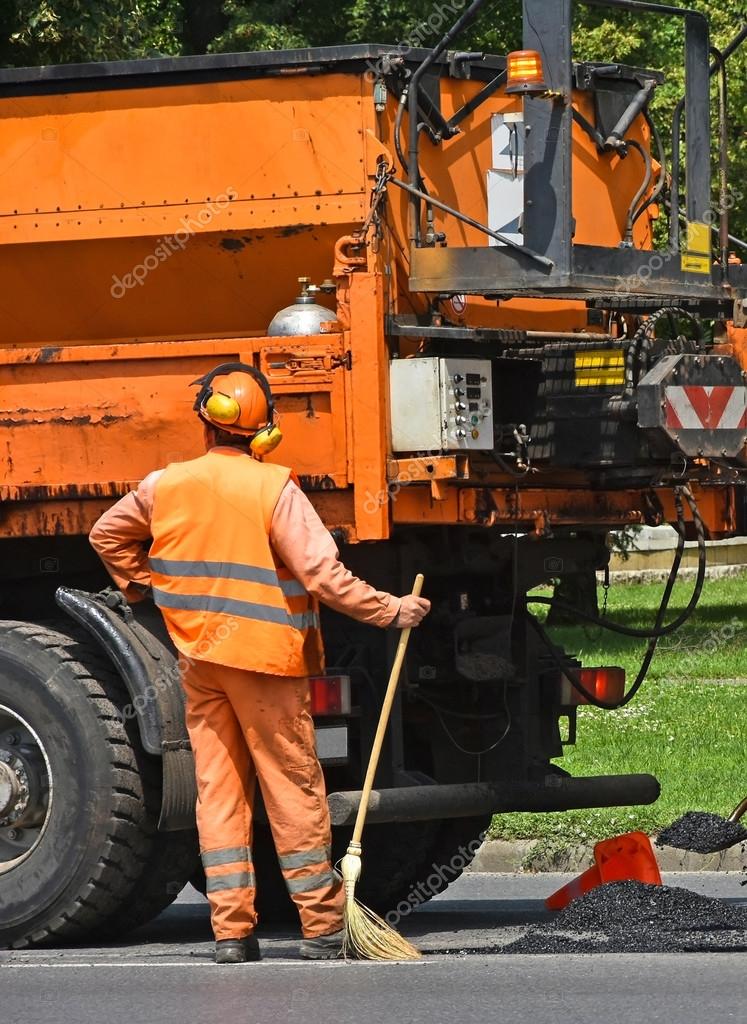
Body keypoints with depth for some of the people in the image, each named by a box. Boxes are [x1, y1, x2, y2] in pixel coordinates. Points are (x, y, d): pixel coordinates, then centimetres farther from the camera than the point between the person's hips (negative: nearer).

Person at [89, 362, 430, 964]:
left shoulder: (165, 486, 2)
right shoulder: (274, 489, -14)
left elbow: (107, 536, 18)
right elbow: (322, 574, -18)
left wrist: (142, 585, 29)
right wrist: (389, 611, -10)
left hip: (199, 660, 4)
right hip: (266, 657, -4)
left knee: (218, 789, 7)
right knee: (295, 789, 2)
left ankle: (231, 929, 3)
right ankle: (322, 926, 5)